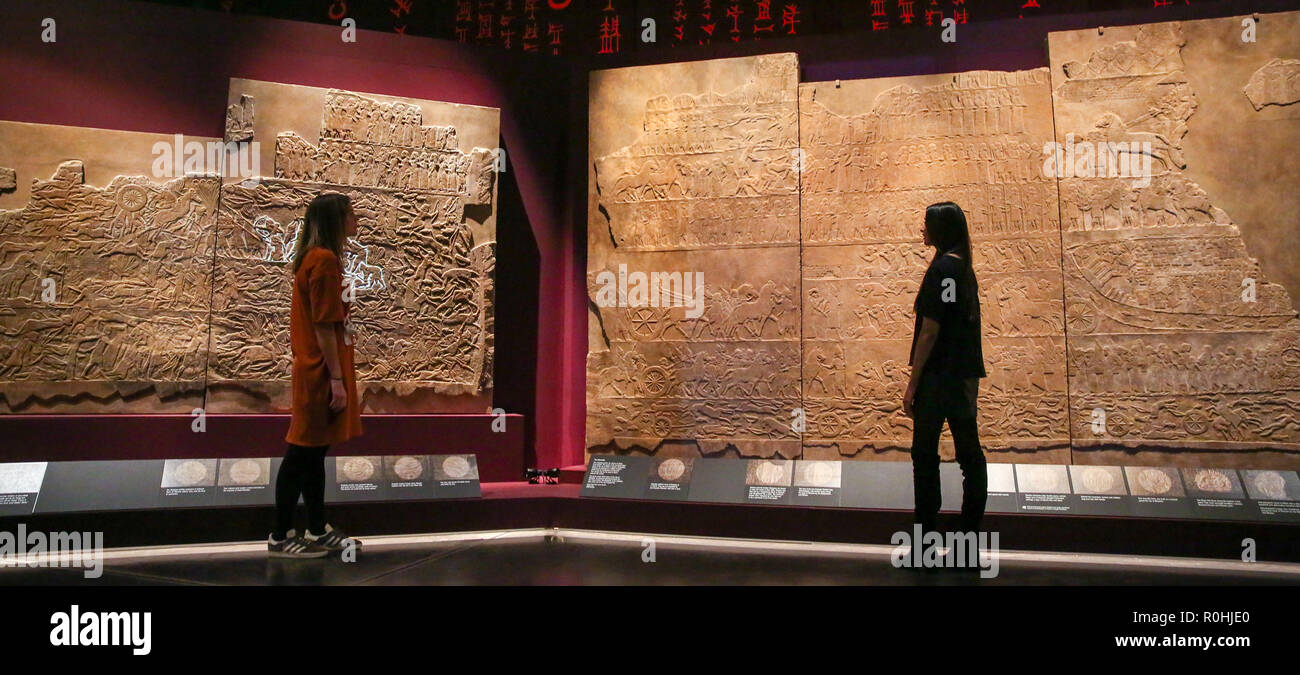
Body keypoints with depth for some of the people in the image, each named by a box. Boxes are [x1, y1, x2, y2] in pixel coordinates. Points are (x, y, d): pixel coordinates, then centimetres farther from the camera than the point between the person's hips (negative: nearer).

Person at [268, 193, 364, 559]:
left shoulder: (318, 258, 15)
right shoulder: (324, 259, -15)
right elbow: (324, 326, -19)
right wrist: (336, 380, -19)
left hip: (317, 372, 10)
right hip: (320, 375, -10)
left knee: (315, 453, 13)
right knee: (301, 455, -2)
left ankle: (318, 530, 22)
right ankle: (280, 537, 8)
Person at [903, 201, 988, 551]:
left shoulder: (942, 268, -14)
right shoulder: (964, 267, 13)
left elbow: (929, 330, -17)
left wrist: (912, 383, -13)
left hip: (938, 375, -9)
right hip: (964, 375, 9)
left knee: (925, 454, -1)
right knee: (969, 452, 10)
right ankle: (970, 534, 18)